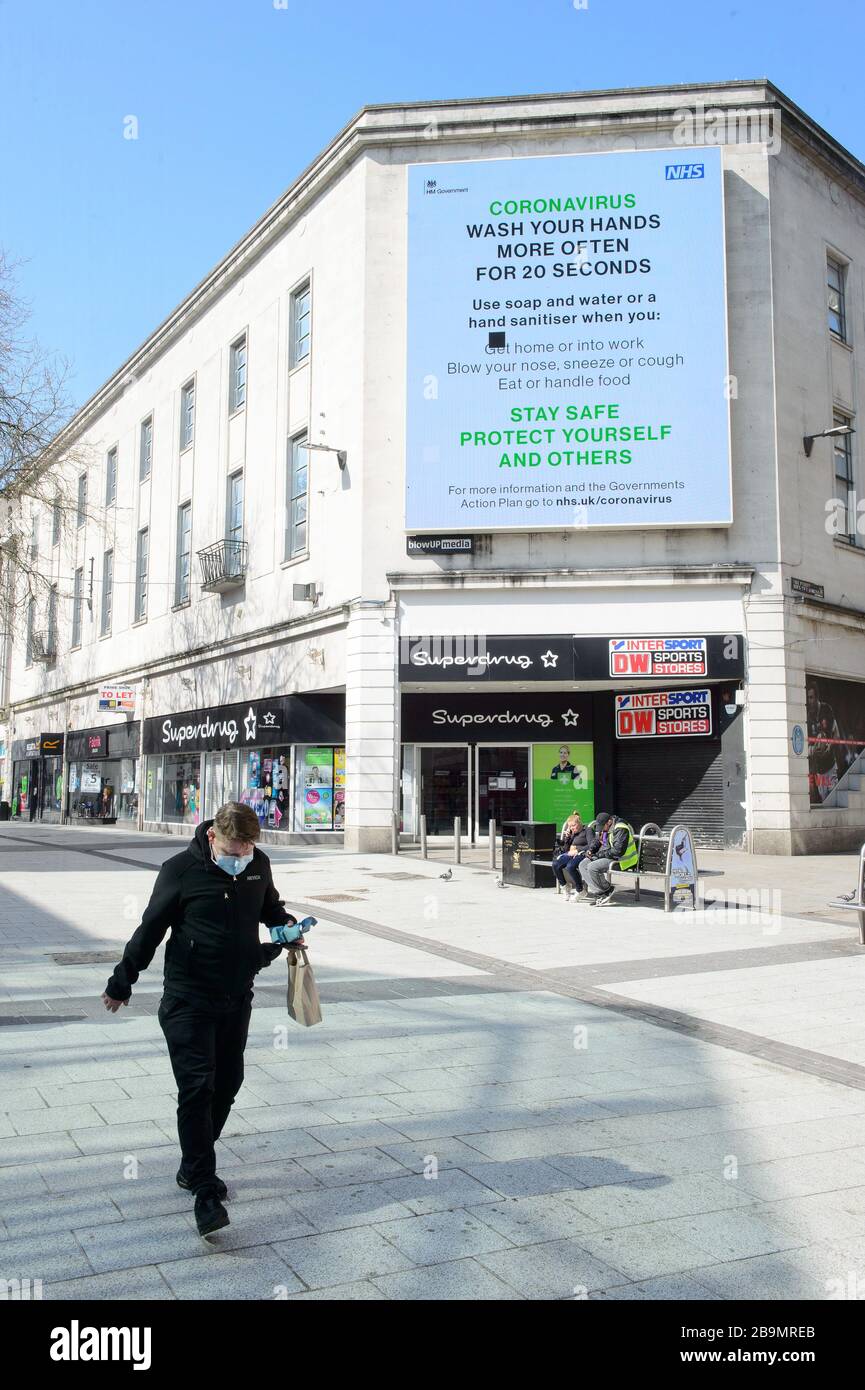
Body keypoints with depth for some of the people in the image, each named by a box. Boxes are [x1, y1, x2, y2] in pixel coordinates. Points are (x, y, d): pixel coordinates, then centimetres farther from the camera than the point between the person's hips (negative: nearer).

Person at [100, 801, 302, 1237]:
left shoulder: (258, 864, 0)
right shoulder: (181, 870, -13)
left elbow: (269, 906, 20)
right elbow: (150, 929, -5)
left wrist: (287, 924, -2)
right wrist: (121, 984, 2)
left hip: (237, 998, 5)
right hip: (188, 1000, -5)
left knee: (226, 1085, 12)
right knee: (197, 1088, -9)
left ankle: (193, 1166, 31)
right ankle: (205, 1191, -2)